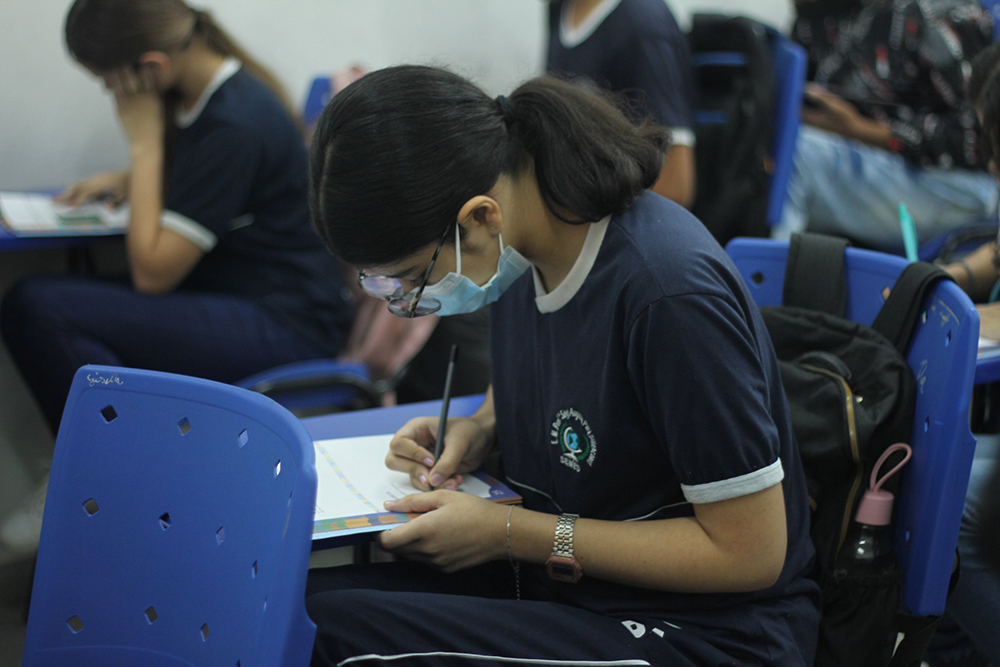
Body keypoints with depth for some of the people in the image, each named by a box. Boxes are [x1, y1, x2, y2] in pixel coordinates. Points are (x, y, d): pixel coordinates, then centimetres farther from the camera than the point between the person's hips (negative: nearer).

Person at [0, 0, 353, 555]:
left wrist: (144, 140, -13)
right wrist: (125, 181, 8)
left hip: (283, 330, -9)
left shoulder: (236, 123, -22)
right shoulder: (193, 94, 5)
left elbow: (153, 270, -19)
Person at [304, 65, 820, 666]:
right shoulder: (522, 245, -1)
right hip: (562, 578, 8)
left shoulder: (672, 294, -26)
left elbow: (749, 552, -20)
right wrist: (482, 428, 1)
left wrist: (508, 532, -18)